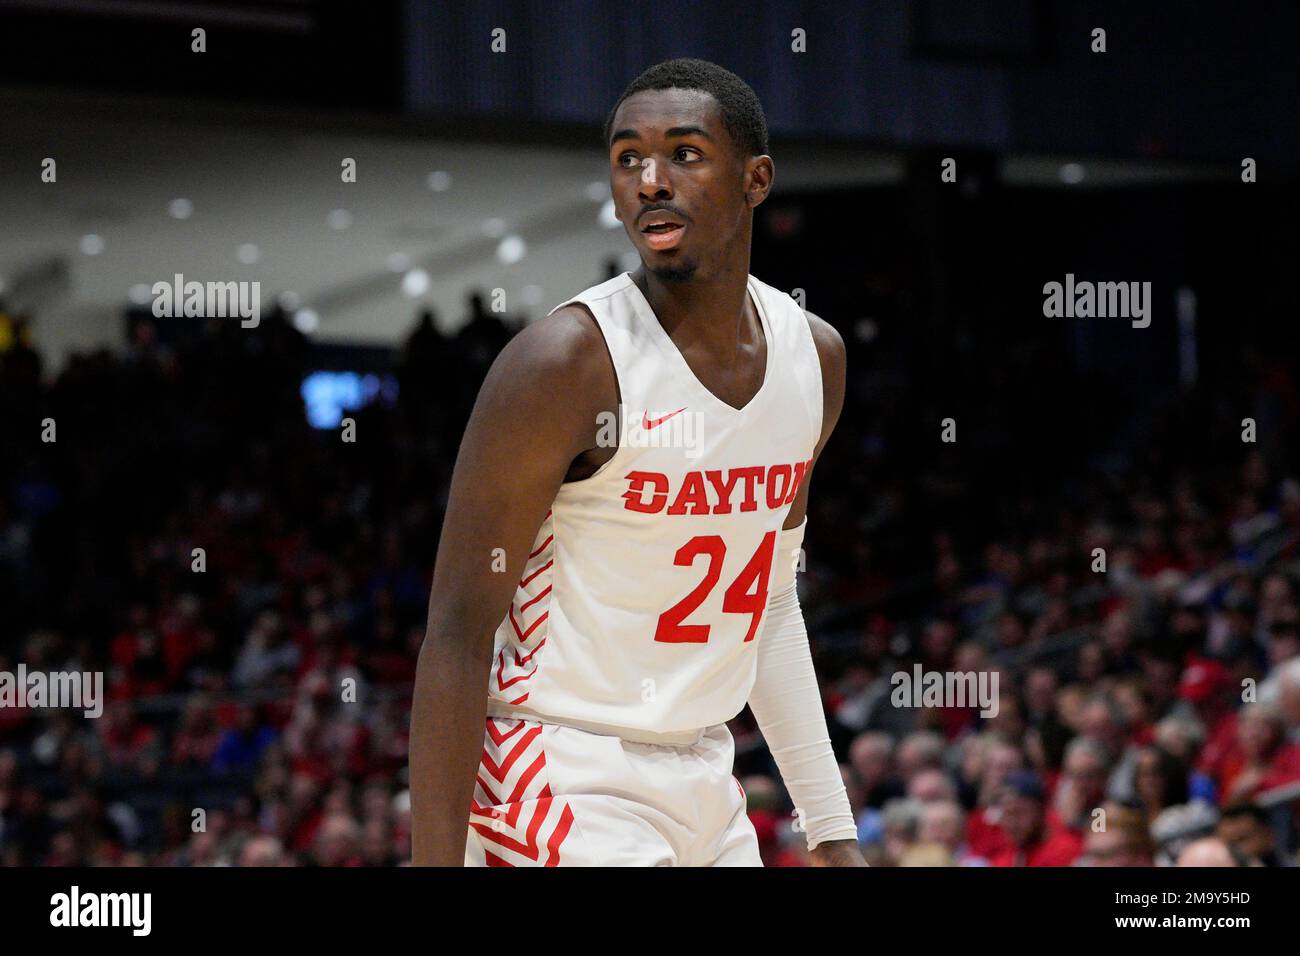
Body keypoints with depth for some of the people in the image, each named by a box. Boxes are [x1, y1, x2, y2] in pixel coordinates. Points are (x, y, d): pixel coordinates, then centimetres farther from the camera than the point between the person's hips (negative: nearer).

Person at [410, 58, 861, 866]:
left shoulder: (815, 357, 5)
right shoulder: (566, 362, -16)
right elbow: (459, 635, -16)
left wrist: (832, 828, 14)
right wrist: (436, 862, -22)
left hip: (706, 790, 7)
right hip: (565, 794, -7)